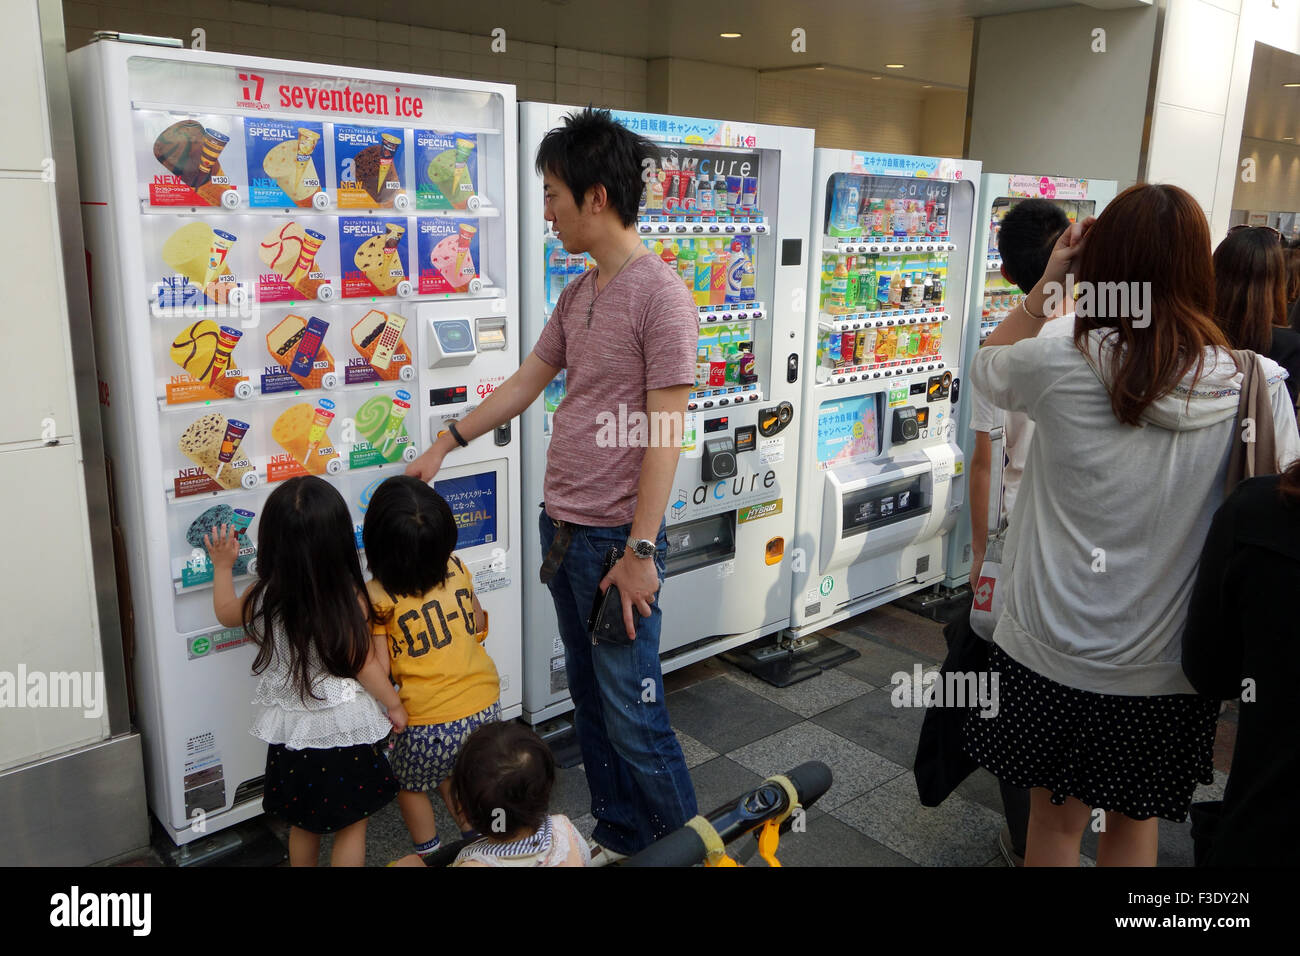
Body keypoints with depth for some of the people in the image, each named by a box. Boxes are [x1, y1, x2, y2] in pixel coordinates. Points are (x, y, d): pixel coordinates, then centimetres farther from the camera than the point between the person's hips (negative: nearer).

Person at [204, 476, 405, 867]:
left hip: (292, 729, 4)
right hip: (344, 730, -4)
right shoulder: (349, 599, -25)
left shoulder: (265, 596, -14)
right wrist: (394, 704, -1)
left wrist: (223, 566, 22)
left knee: (303, 822, 25)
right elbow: (364, 665, -17)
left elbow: (227, 613, 9)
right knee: (352, 824, 16)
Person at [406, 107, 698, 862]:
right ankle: (619, 836, 35)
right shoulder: (578, 295, 11)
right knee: (589, 697, 18)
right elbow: (526, 382, 21)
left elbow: (666, 433, -18)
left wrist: (640, 550, -19)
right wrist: (445, 445, 23)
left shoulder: (660, 295, -15)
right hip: (562, 527, 8)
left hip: (616, 538, -8)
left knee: (631, 711, 1)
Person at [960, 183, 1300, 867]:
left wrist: (1051, 281, 5)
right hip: (1170, 665, 1)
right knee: (1134, 825, 24)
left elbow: (984, 364, 7)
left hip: (1051, 655, -1)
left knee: (1056, 819, 21)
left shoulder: (1057, 369, -17)